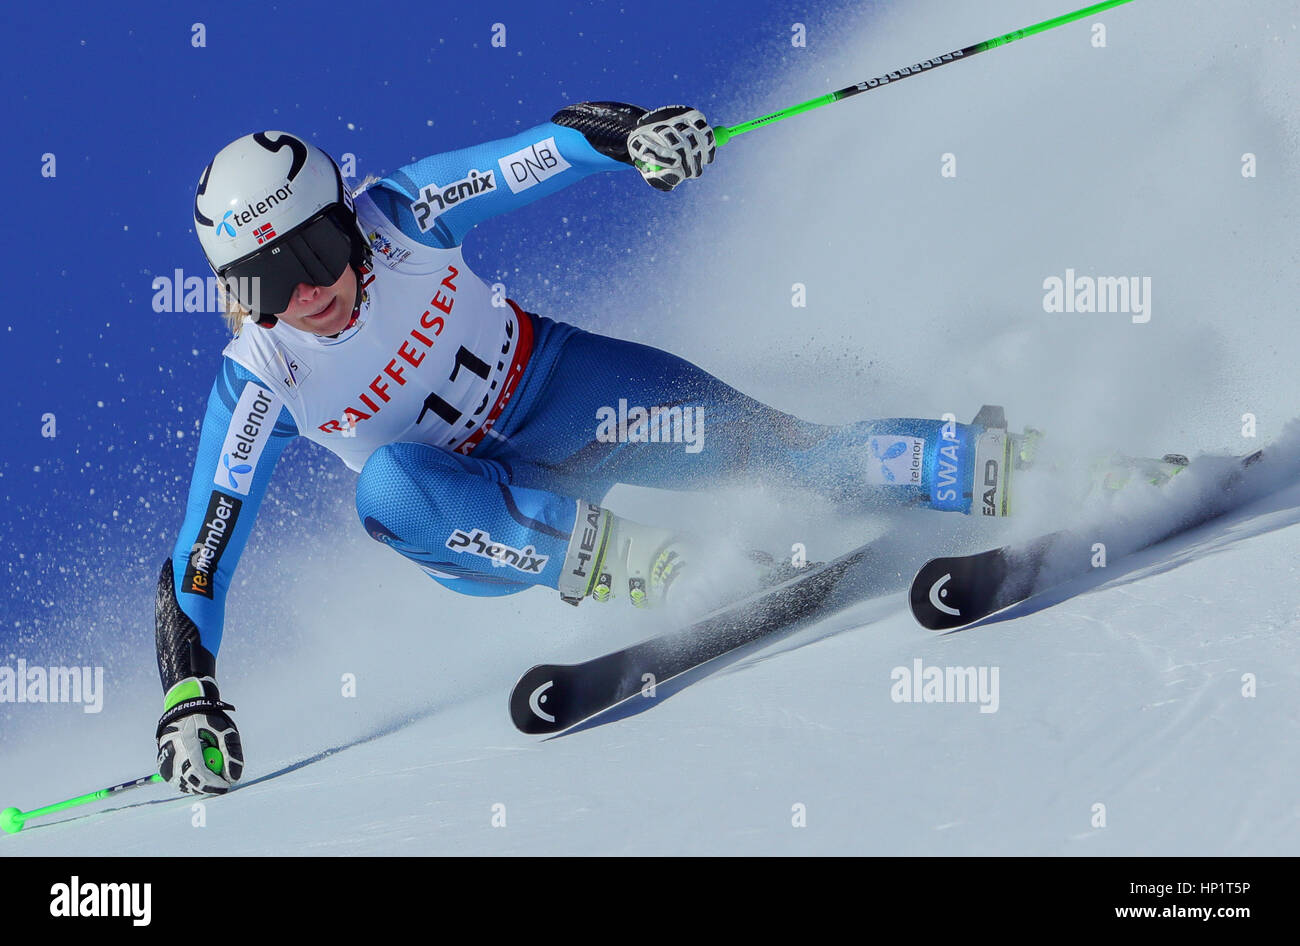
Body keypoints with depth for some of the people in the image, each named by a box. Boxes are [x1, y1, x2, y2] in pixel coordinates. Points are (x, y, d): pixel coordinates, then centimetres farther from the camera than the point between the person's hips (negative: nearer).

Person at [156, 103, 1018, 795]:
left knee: (756, 445, -19)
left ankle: (995, 465, -12)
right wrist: (188, 703, -28)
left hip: (558, 389, 1)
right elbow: (200, 557, -18)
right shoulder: (261, 381, -21)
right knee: (389, 488, -34)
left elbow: (551, 148, -20)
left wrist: (632, 132, -42)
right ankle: (643, 567, -32)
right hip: (476, 508, 0)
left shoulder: (396, 216, -21)